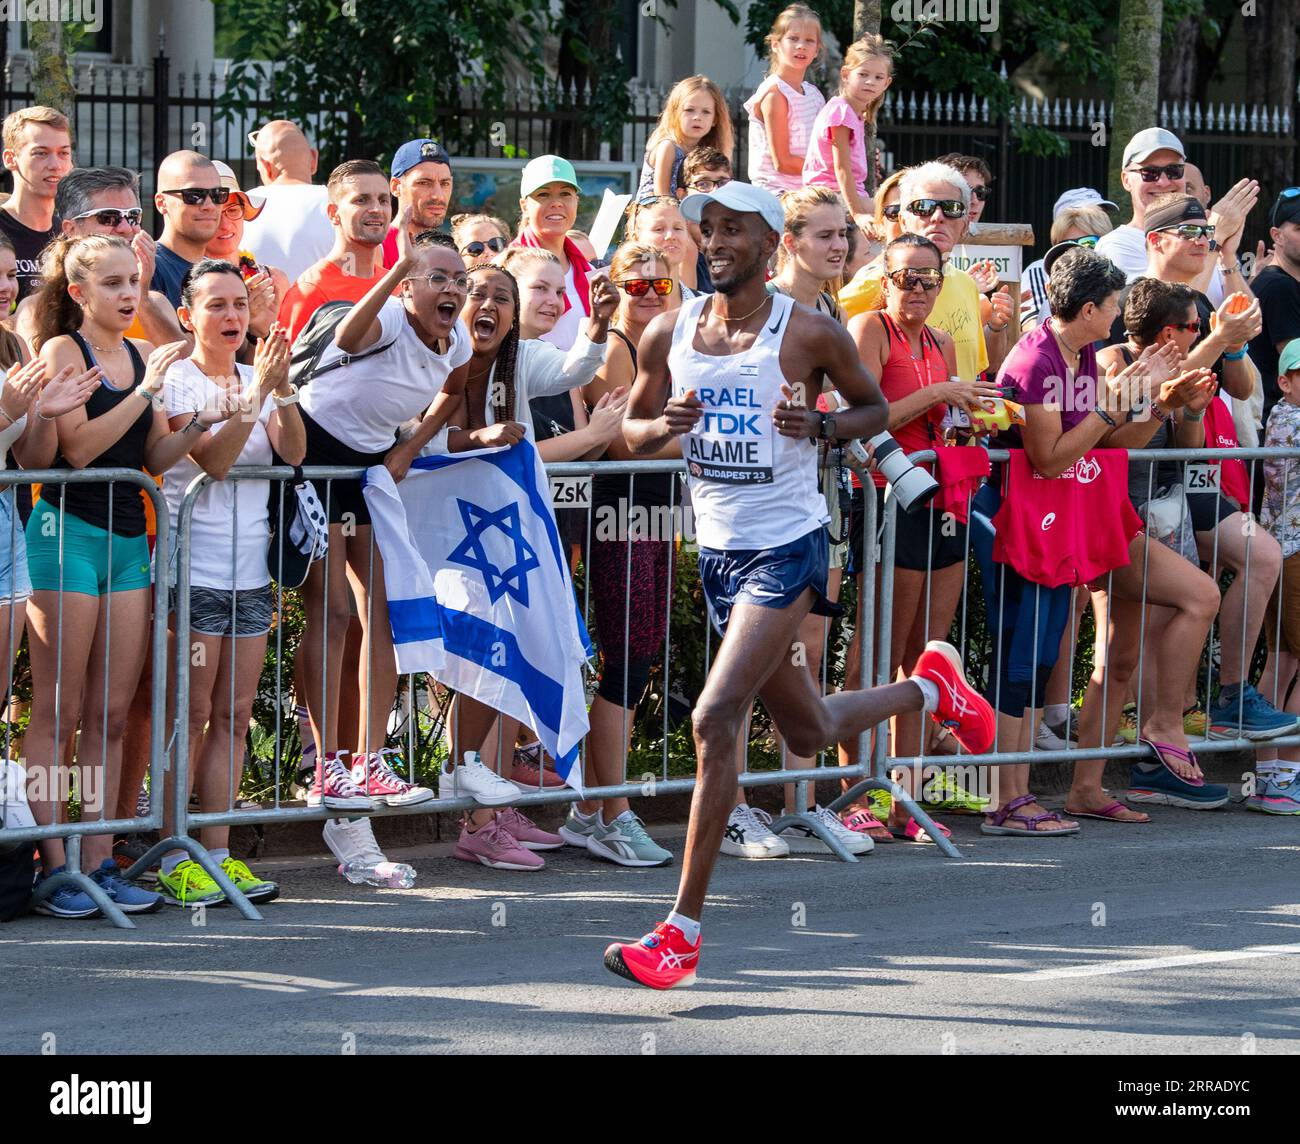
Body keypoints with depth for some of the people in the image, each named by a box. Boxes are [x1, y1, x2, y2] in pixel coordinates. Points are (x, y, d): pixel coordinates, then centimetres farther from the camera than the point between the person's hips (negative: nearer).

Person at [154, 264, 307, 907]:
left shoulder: (256, 379, 13)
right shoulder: (178, 380, -5)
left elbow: (293, 453, -1)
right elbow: (213, 458, -18)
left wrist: (284, 387, -14)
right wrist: (258, 391, -22)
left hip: (250, 570, 6)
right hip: (196, 569, -6)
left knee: (233, 716, 5)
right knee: (190, 716, -6)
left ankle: (218, 853, 7)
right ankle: (174, 860, -4)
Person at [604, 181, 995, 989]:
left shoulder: (810, 333, -9)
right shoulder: (669, 333, 3)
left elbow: (877, 410, 4)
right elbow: (634, 430, 13)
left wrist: (818, 425, -16)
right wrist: (666, 424, -10)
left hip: (788, 549, -6)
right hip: (720, 550, 6)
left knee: (716, 718, -19)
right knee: (811, 732, 19)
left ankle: (684, 931, -15)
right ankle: (932, 686, 50)